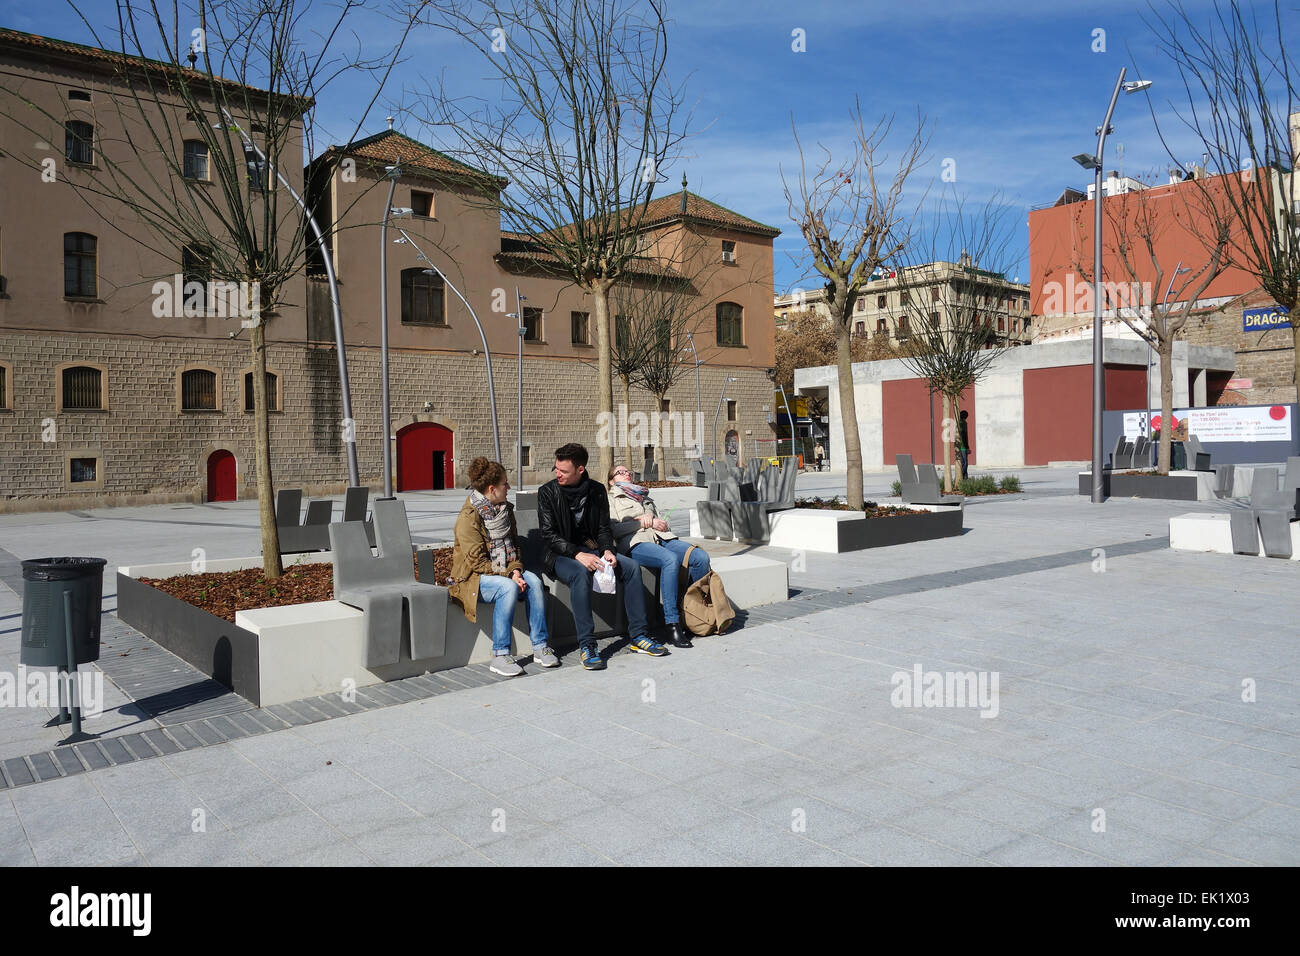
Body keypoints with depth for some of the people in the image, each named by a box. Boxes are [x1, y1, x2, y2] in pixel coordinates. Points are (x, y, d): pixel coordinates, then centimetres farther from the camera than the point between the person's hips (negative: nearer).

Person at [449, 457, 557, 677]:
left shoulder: (506, 509, 9)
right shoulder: (469, 517, -15)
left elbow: (514, 544, 16)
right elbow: (477, 561, -18)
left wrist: (516, 569, -4)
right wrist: (508, 575, -23)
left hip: (505, 572, 6)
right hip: (474, 577, -6)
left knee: (534, 581, -22)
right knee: (508, 588, -34)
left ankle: (539, 646, -15)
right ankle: (499, 656, -29)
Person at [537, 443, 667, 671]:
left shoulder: (596, 490, 5)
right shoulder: (548, 492, -6)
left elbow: (604, 528, 10)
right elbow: (549, 534, -12)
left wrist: (607, 550, -12)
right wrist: (578, 554, -25)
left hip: (590, 549, 4)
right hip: (560, 554, -4)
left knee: (632, 566, -17)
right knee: (580, 573, -37)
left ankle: (638, 636, -12)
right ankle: (586, 645, -35)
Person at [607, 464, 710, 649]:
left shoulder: (645, 497, 36)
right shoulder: (611, 499, 19)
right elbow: (612, 529, 2)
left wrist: (653, 521, 5)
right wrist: (642, 523, -2)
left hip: (662, 538, 6)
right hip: (635, 543, -6)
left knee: (701, 557, -22)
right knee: (670, 559, -38)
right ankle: (672, 626, -37)